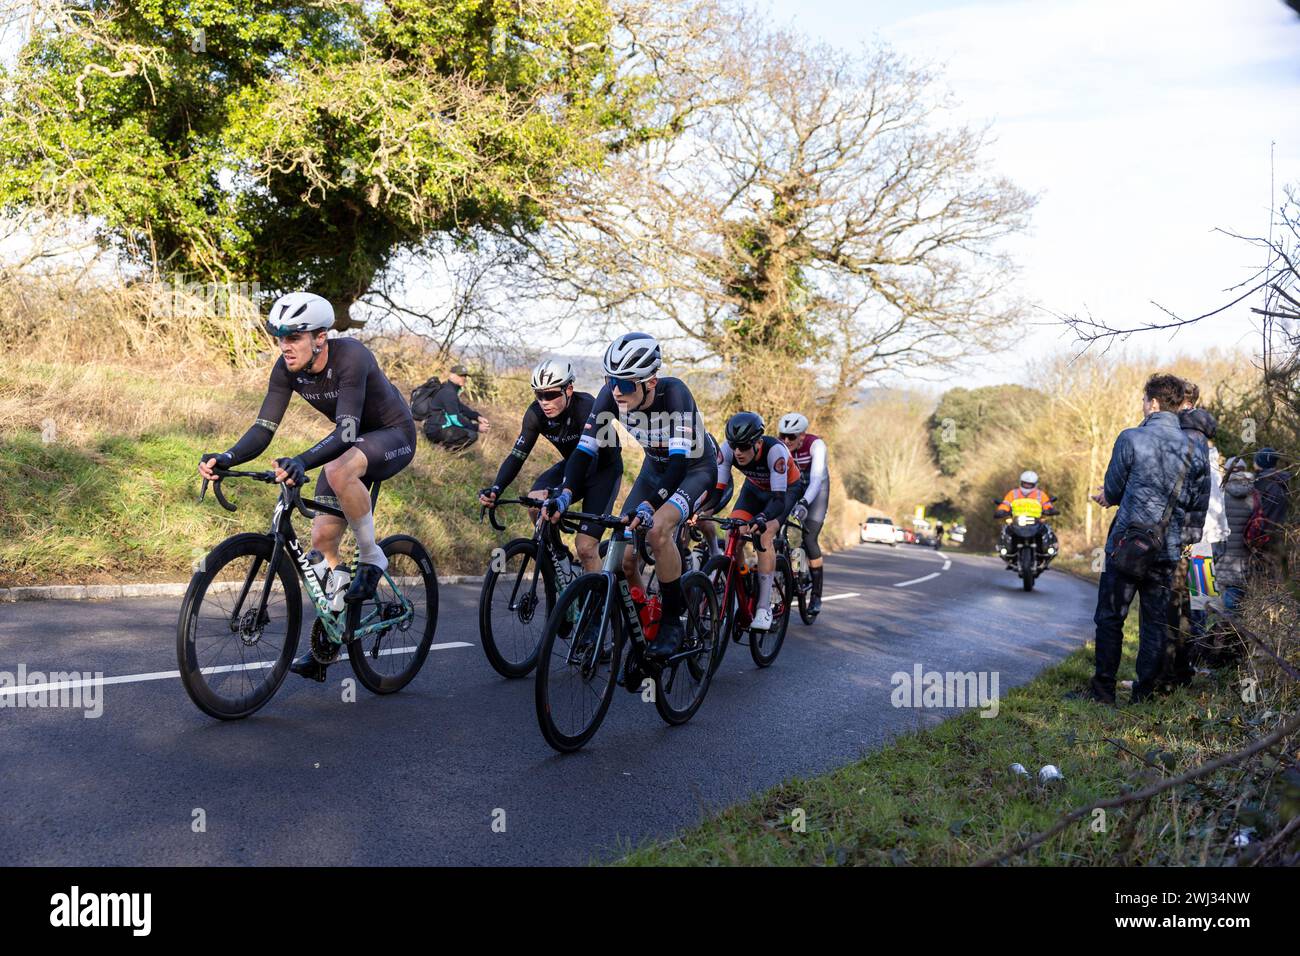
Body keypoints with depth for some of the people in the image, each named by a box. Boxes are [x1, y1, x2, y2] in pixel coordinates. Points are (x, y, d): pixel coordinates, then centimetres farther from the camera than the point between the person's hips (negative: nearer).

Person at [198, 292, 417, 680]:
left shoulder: (351, 357, -32)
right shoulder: (287, 369, -12)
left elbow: (347, 430, -40)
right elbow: (263, 429, -15)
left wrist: (301, 462, -55)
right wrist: (225, 458, -34)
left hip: (393, 435, -7)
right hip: (352, 443, 7)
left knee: (338, 471, -39)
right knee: (322, 539, -1)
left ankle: (371, 558, -16)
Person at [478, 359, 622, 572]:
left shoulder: (587, 408, -32)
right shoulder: (536, 414, -16)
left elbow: (587, 457, -42)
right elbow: (517, 456, -17)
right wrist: (495, 490, -34)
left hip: (603, 468, -5)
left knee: (585, 546, -17)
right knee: (534, 501, -23)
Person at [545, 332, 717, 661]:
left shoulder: (673, 393, -34)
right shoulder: (611, 396, -21)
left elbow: (681, 458, -41)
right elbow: (585, 448, -21)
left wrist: (649, 505, -54)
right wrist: (564, 495, -38)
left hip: (695, 467, -5)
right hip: (656, 466, 5)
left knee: (657, 530, -33)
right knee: (623, 555, -10)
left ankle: (673, 621, -14)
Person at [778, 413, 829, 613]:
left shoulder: (816, 445, -30)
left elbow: (816, 478, -41)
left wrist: (804, 503, -57)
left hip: (816, 489, -4)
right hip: (792, 488, 4)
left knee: (810, 539, -14)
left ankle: (817, 595, -3)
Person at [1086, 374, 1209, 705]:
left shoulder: (1131, 439, -9)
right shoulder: (1194, 449, 4)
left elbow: (1113, 490, -1)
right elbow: (1196, 499, 10)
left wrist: (1109, 497, 22)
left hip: (1128, 542, -4)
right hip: (1168, 550, 4)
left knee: (1110, 617, 6)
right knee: (1156, 622, 10)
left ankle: (1103, 688, 9)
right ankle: (1145, 692, 14)